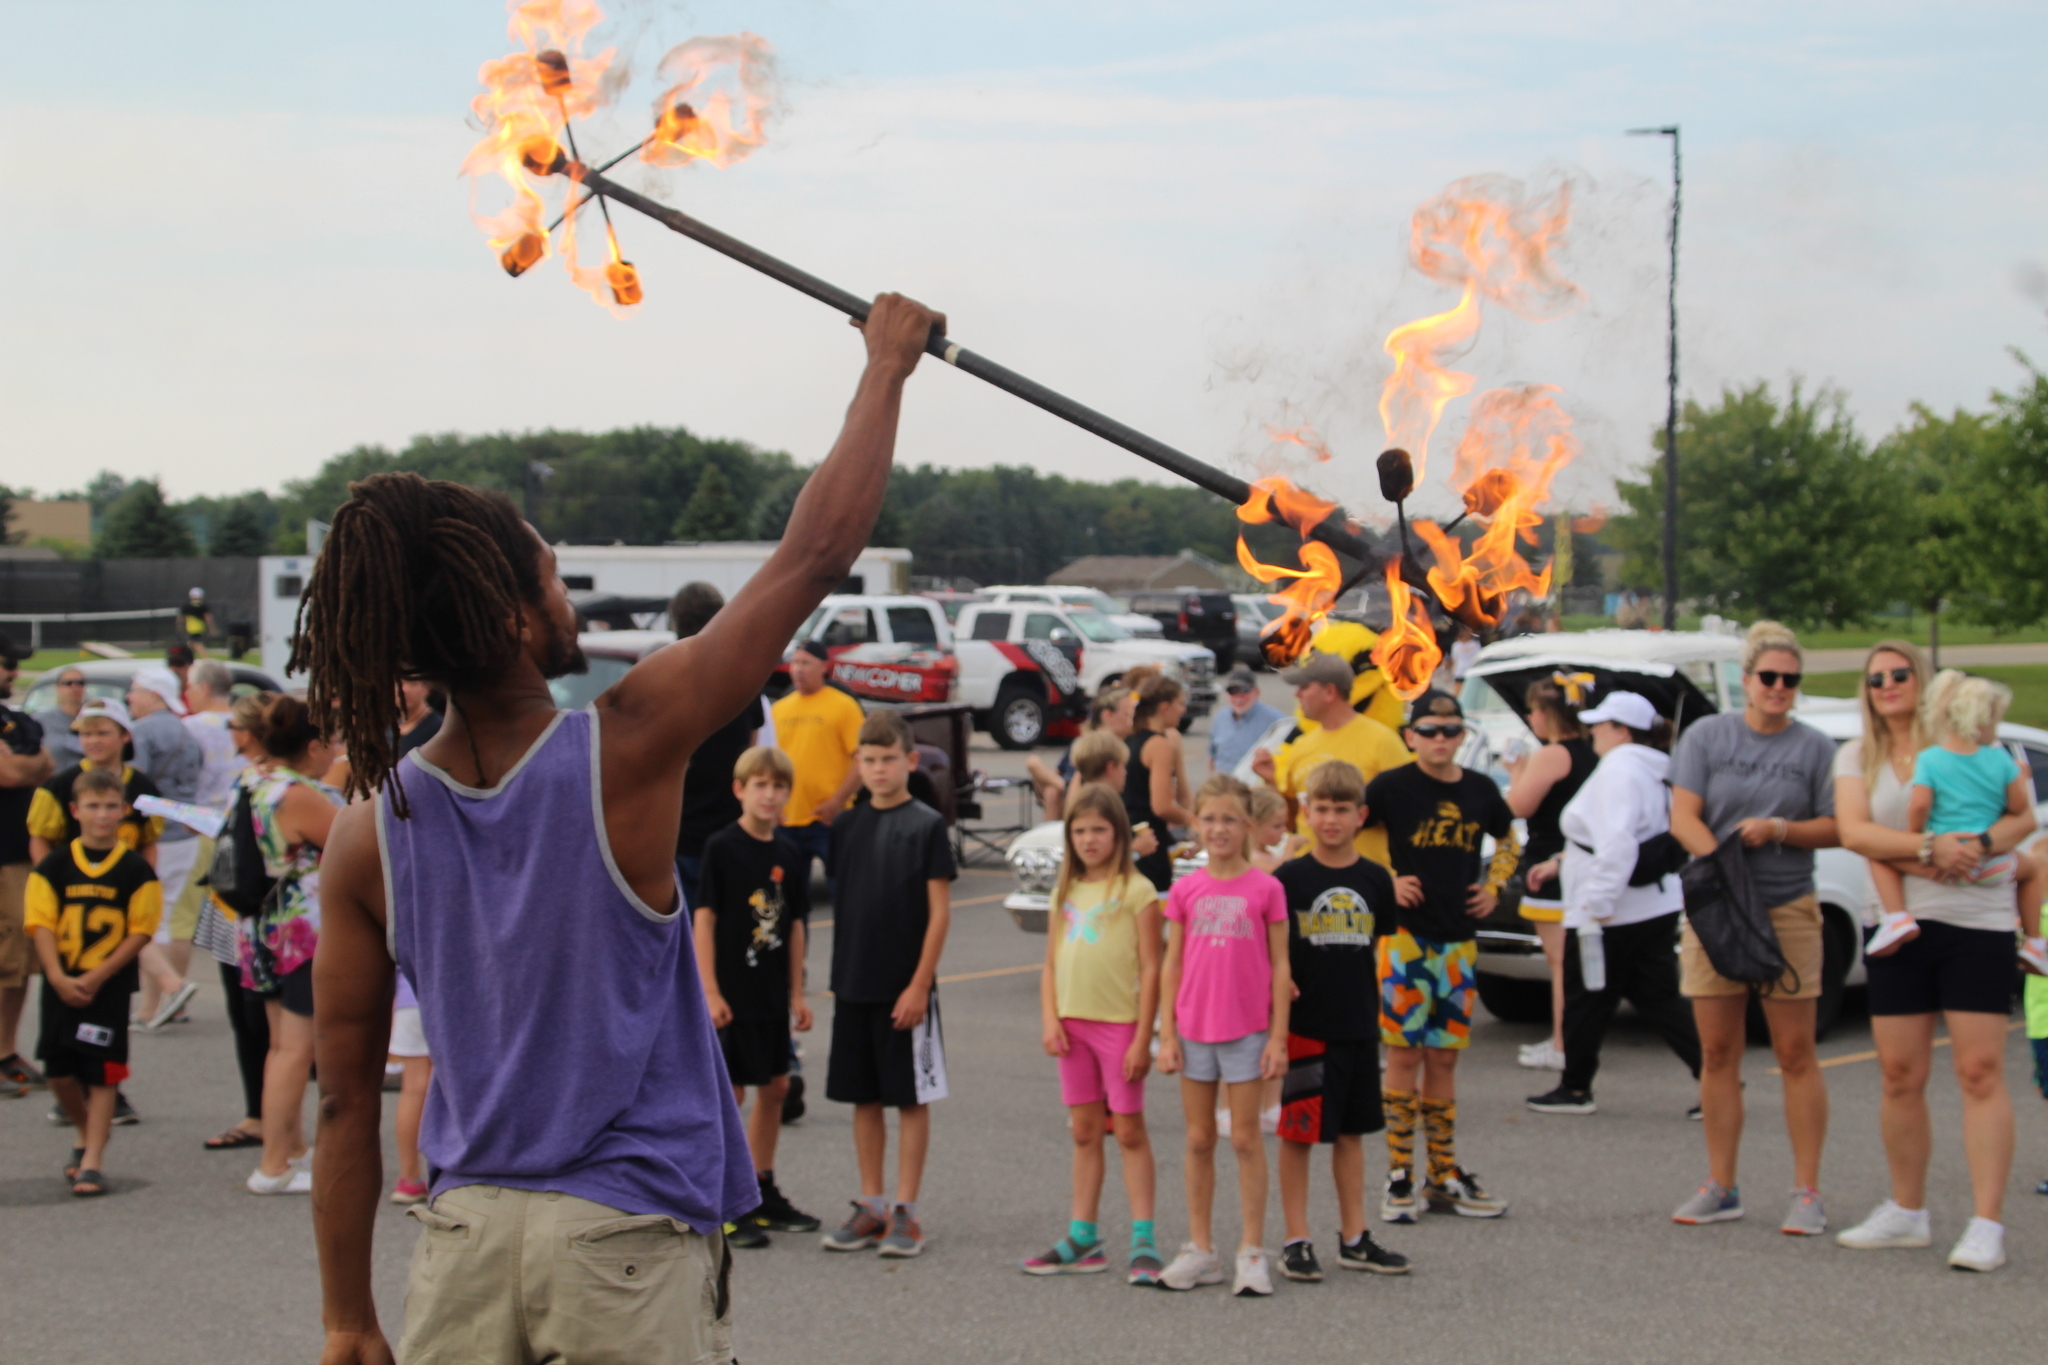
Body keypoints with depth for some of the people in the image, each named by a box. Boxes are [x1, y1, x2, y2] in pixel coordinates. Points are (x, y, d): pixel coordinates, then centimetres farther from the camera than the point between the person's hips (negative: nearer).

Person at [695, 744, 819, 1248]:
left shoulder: (788, 855, 7)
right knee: (728, 1093, -4)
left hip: (772, 994, 6)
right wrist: (710, 992, -15)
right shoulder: (721, 848, -9)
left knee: (774, 1089, 12)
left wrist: (797, 993, 12)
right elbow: (704, 920, -11)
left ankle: (763, 1193, 24)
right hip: (731, 993, -6)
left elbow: (795, 926, 13)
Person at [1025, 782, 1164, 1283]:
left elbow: (1150, 969, -9)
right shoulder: (1067, 892, 13)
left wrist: (1143, 1038, -14)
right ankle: (1083, 1240, 17)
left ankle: (1143, 1241, 2)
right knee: (1084, 1131, 11)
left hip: (1120, 1023, -6)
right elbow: (1051, 965, 14)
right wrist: (1050, 1020, 0)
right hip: (1073, 1023, 6)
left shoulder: (1136, 891, -6)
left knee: (1128, 1130, -2)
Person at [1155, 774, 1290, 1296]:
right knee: (1199, 1140, 9)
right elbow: (1172, 965, 6)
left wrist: (1278, 1037, -6)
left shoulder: (1265, 889, -4)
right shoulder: (1185, 890, 3)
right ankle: (1200, 1249, 17)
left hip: (1247, 1031, -3)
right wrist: (1167, 1035, 2)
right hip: (1194, 1030, 3)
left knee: (1246, 1140, 2)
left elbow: (1280, 965, -2)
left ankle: (1252, 1252, 8)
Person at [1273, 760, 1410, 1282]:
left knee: (1351, 1131, 12)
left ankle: (1354, 1239, 20)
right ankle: (1296, 1242, 8)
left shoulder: (1374, 879, 5)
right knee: (1298, 1133, 1)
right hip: (1304, 1026, -4)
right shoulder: (1289, 878, -5)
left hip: (1359, 1025, 4)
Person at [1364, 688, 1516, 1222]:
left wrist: (1493, 886, 9)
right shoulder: (1393, 786, -6)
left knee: (1443, 1057, 10)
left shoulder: (1480, 790, 7)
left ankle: (1444, 1178, 16)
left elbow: (1507, 841, 25)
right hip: (1405, 936, -4)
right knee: (1405, 1054, -4)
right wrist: (1385, 882, -10)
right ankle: (1400, 1177, 2)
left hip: (1459, 941, 4)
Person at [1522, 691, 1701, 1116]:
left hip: (1613, 917, -9)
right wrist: (1561, 861, 27)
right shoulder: (1649, 772, 15)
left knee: (1586, 999, 5)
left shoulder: (1618, 771, -17)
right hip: (1655, 908, 9)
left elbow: (1617, 843, -27)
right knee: (1661, 1001, 8)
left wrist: (1597, 903, -26)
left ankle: (1575, 1088, 16)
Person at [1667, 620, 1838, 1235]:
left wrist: (1779, 829, -13)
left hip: (1788, 910, -1)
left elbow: (1835, 827, 3)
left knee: (1796, 1052, -3)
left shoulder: (1814, 747, 5)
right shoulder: (1707, 736, 5)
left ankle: (1807, 1192, 2)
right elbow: (1683, 818, -3)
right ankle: (1720, 1188, 14)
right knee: (1717, 1053, 5)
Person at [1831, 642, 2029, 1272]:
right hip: (1898, 926, 3)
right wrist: (1928, 849, -20)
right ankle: (1907, 1213, 20)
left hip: (1976, 921, -3)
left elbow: (2024, 816, -1)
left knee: (1980, 1073, -8)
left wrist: (1977, 847, -20)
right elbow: (1853, 831, -6)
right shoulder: (1857, 758, 10)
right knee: (1900, 1077, 6)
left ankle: (1987, 1225, -10)